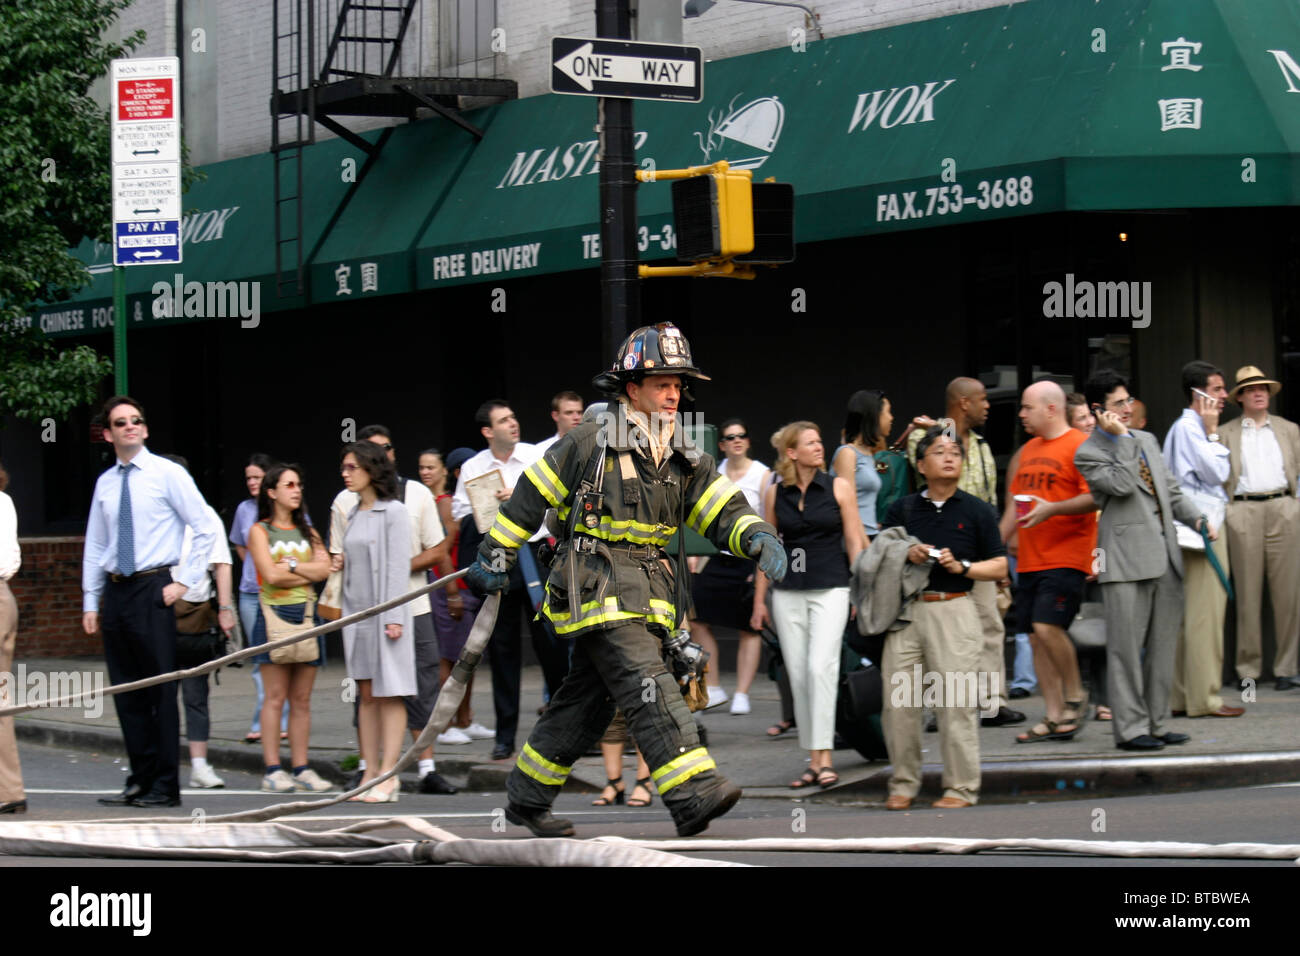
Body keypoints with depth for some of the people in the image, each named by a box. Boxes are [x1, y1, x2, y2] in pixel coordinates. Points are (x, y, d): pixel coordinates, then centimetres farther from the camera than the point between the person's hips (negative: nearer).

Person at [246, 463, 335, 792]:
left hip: (306, 616, 5)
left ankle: (301, 768, 6)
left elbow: (325, 568, 4)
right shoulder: (260, 531, 3)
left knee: (302, 699, 4)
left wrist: (292, 566, -7)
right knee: (275, 697, -7)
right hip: (274, 614, -5)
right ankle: (273, 770, -6)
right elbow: (271, 575, -9)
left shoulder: (307, 531, 18)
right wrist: (308, 574, 0)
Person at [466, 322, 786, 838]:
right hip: (597, 595, -7)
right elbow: (530, 496, 2)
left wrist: (757, 536, -17)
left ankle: (526, 797, 26)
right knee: (651, 691, -19)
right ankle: (694, 795, -29)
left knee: (585, 703, 12)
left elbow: (723, 509, 5)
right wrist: (495, 555, 6)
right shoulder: (589, 444, -4)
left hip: (648, 597, 7)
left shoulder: (686, 461, 12)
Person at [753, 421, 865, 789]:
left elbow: (855, 542, 3)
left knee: (821, 667, -17)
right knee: (797, 675, 2)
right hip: (788, 593, 3)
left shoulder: (838, 488, 2)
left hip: (830, 589, -3)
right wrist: (759, 600, 10)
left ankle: (824, 757, -17)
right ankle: (813, 761, 8)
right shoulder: (774, 494, 7)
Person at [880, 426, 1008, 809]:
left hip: (954, 609, -2)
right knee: (898, 700, 0)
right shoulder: (902, 510, 12)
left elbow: (1000, 567, 6)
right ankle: (903, 784, 12)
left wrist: (962, 566, -10)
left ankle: (961, 787, 3)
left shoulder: (977, 511, 7)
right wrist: (904, 556, -5)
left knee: (957, 702, -5)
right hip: (906, 609, 2)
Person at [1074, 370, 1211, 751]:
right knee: (1126, 647, -6)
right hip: (1127, 559, -7)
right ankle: (1130, 728, -2)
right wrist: (1122, 438, -13)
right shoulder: (1088, 453, -4)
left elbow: (1170, 490, 22)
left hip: (1164, 557, 7)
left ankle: (1156, 724, 16)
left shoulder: (1146, 440, 19)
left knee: (1162, 645, 9)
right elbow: (1122, 484, -19)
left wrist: (1196, 518, 7)